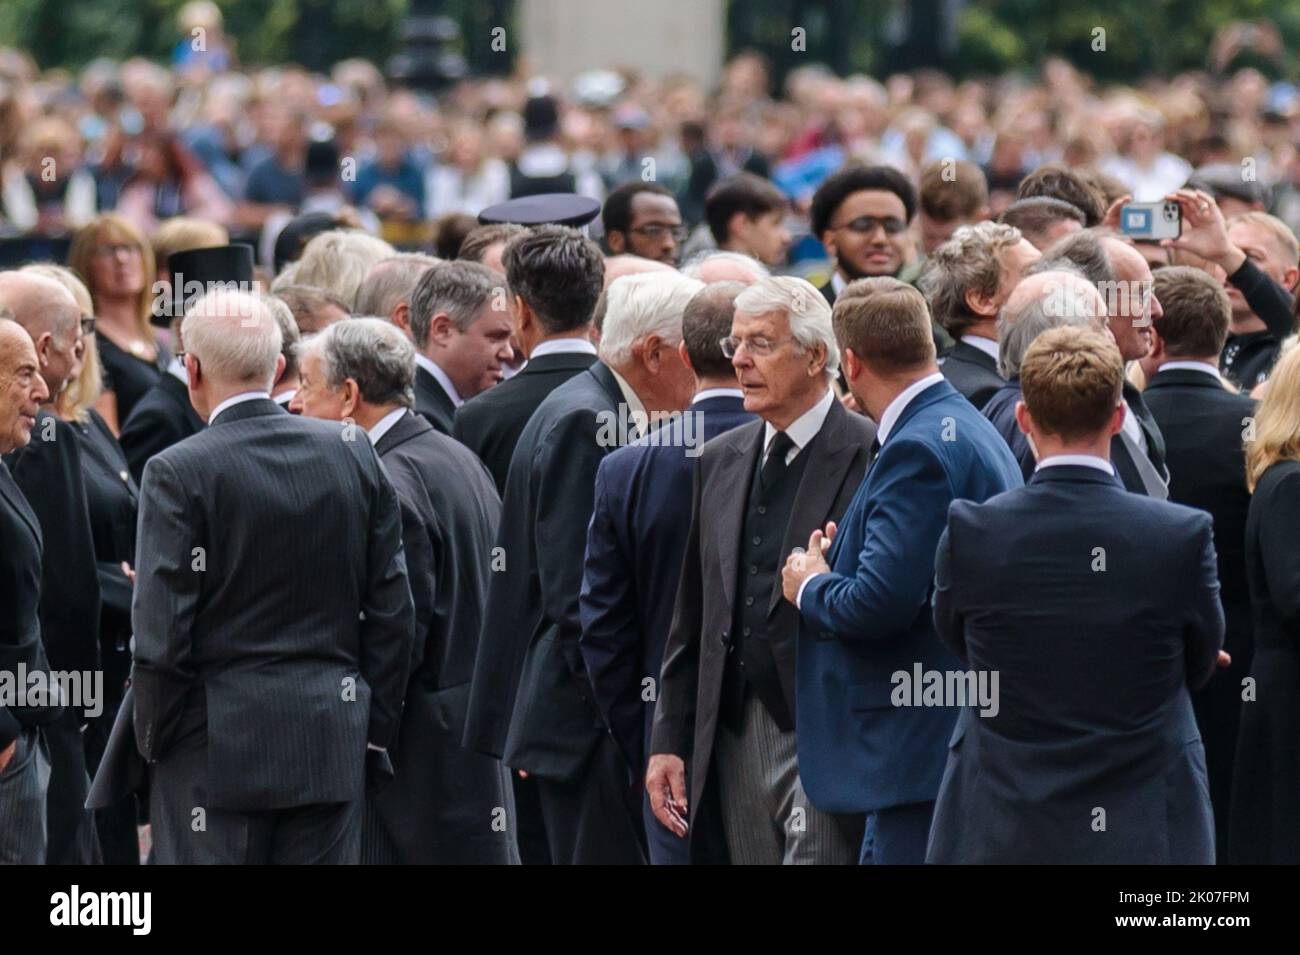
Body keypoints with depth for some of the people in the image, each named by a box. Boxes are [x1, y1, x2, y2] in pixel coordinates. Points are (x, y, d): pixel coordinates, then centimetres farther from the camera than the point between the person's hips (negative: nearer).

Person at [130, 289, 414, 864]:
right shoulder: (354, 457, 4)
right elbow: (393, 615, 7)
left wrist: (155, 743, 1)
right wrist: (373, 734, 13)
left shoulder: (177, 474, -10)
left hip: (215, 751, -4)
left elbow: (161, 637, -12)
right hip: (332, 749, 4)